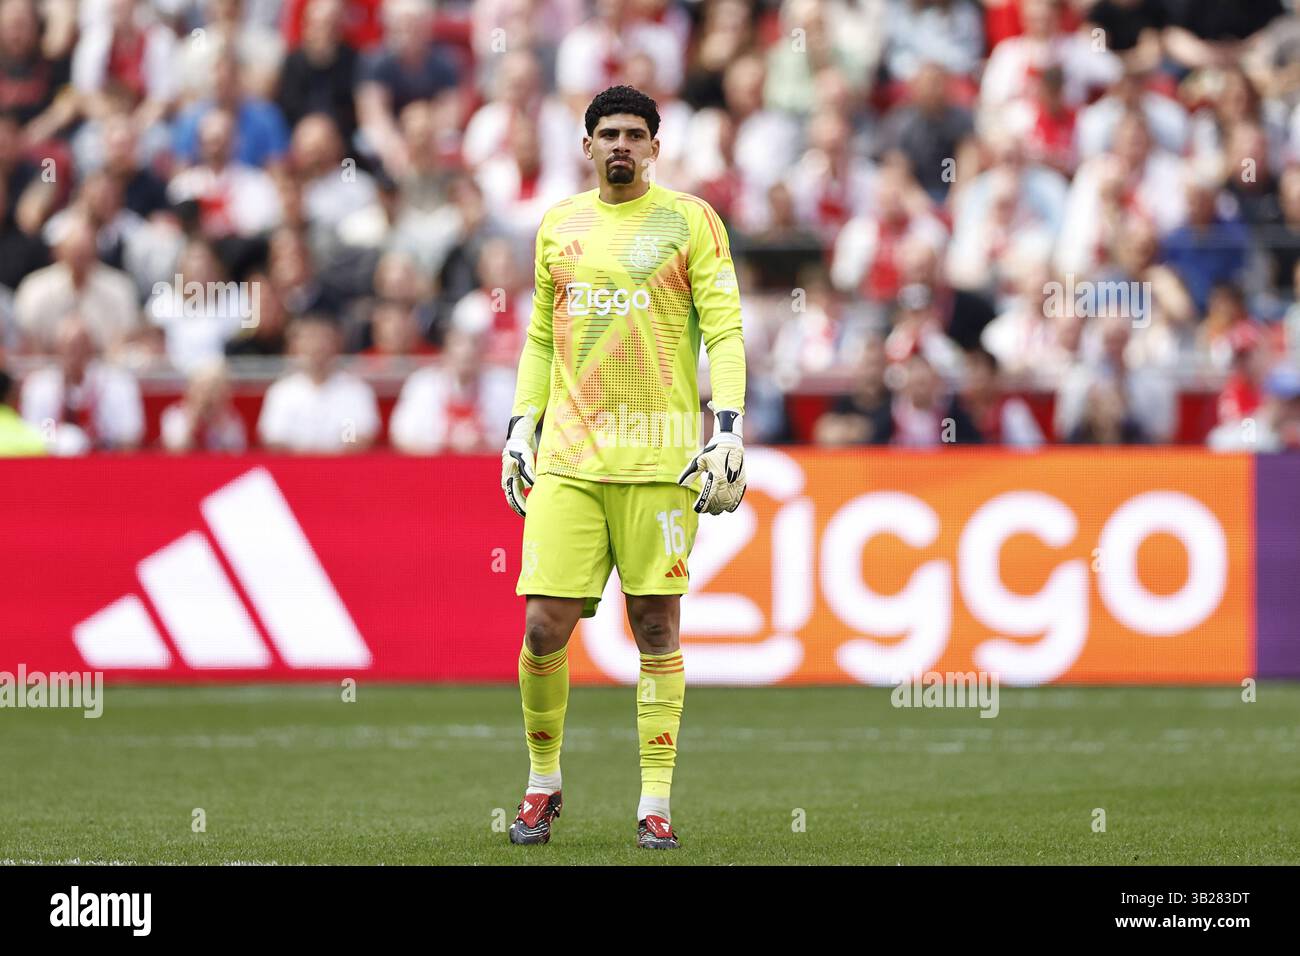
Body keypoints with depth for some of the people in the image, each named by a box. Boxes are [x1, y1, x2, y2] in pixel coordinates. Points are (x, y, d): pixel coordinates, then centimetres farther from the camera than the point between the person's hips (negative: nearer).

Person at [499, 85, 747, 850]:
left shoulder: (690, 221, 3)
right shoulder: (558, 226, 14)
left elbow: (725, 330, -1)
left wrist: (728, 428, -11)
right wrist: (520, 428, 13)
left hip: (659, 457, -3)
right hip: (568, 460, 3)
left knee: (657, 626, -1)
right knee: (544, 625, -5)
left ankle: (656, 804, 5)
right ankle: (544, 782, 15)